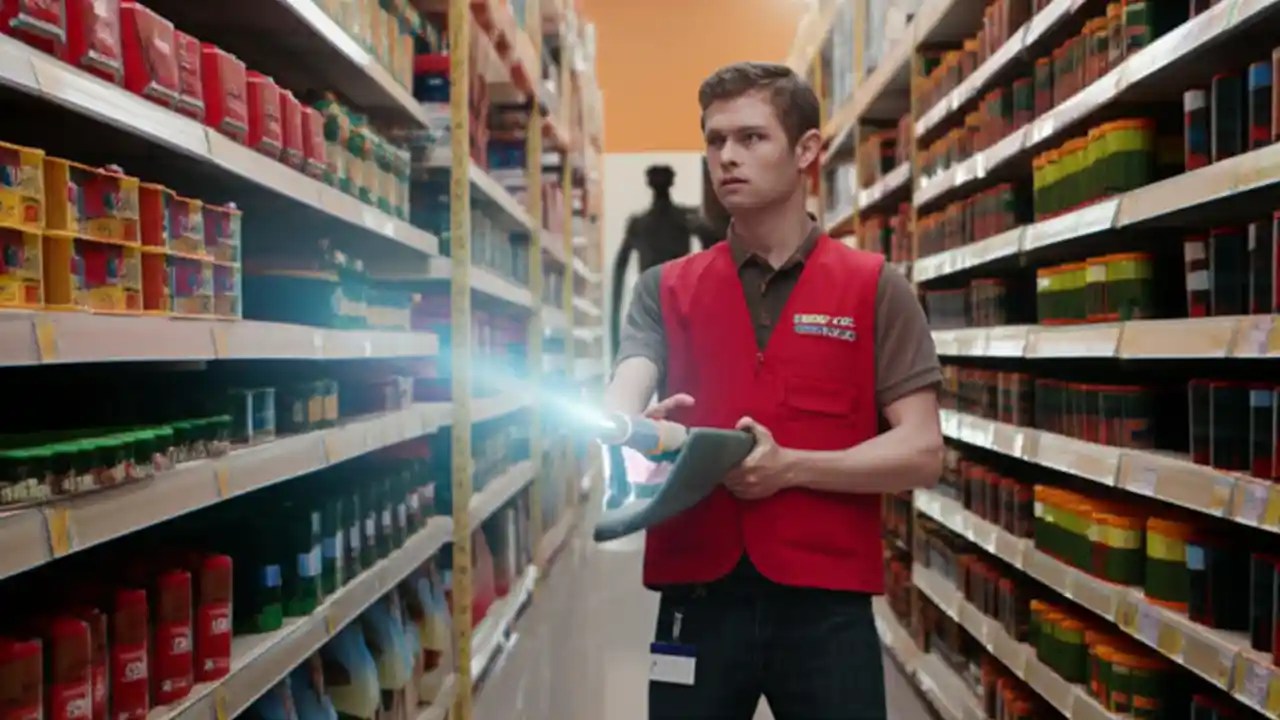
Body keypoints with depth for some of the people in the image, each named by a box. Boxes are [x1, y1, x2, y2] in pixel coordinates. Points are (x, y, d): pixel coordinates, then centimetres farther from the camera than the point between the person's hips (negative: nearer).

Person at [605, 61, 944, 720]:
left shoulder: (875, 288, 1)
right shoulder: (664, 289, 7)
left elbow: (921, 453, -4)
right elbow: (621, 400, -6)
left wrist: (790, 466, -17)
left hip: (826, 602, -1)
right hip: (696, 599, 2)